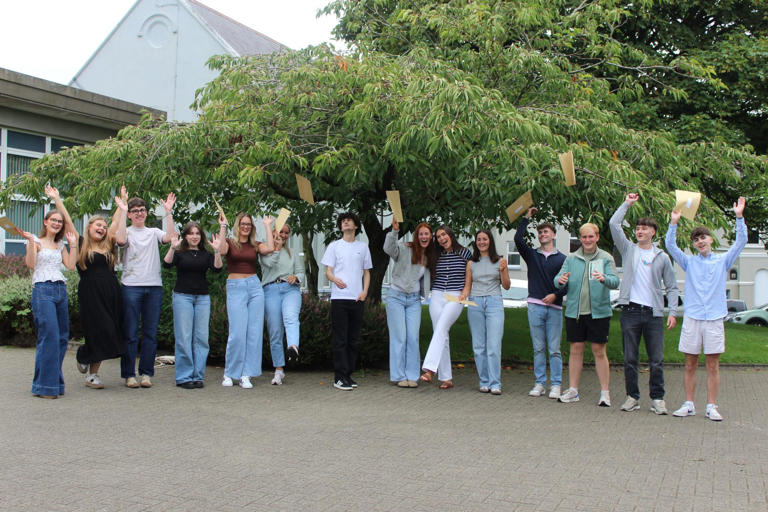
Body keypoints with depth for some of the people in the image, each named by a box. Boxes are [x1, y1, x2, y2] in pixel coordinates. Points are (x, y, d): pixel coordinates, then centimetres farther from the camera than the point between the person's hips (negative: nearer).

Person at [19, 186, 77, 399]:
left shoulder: (60, 245, 21)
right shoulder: (36, 241, 5)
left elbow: (71, 265, 9)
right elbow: (30, 264, -10)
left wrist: (73, 244, 8)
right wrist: (30, 242, -17)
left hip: (61, 291, 6)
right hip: (43, 291, -6)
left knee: (62, 337, 2)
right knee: (49, 335, -14)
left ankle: (55, 382, 9)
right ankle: (44, 386, -10)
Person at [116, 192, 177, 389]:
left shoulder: (153, 232, 16)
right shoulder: (127, 232, 8)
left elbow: (170, 236, -3)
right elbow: (120, 240, -16)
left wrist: (168, 212, -5)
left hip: (154, 287, 3)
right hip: (131, 286, -3)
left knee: (150, 332, 4)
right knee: (130, 332, -1)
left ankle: (146, 373, 11)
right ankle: (129, 374, 5)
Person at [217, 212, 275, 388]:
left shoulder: (255, 244, 13)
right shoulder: (230, 242, 5)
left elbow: (269, 248, -7)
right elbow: (221, 250, -18)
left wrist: (267, 226, 2)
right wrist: (223, 226, -11)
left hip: (255, 287, 4)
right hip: (235, 288, -4)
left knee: (254, 331, 0)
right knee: (237, 332, -8)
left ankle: (246, 375, 5)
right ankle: (229, 374, 7)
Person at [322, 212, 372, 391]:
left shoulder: (363, 247, 15)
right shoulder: (334, 246, 8)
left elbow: (366, 272, 18)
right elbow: (328, 271, 3)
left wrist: (365, 291, 1)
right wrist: (335, 279, -21)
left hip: (357, 299, 3)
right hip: (339, 297, -3)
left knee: (353, 339, 7)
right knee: (340, 339, -5)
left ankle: (348, 375, 15)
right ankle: (339, 377, -4)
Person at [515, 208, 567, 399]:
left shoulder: (562, 259, 8)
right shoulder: (532, 255, 12)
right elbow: (518, 239, -3)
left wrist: (555, 295, -11)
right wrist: (527, 218, 1)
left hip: (554, 307, -1)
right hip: (535, 306, 2)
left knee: (554, 349, -1)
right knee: (538, 348, 5)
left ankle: (556, 385, 4)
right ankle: (540, 383, 10)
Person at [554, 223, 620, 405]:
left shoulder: (606, 258, 3)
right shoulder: (571, 258, 10)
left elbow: (615, 281, -9)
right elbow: (559, 278, 5)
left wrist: (604, 278, -32)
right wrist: (560, 280, -19)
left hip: (598, 313, -2)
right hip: (574, 312, 2)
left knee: (599, 352, 1)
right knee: (576, 350, 7)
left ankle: (605, 392, 7)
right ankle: (573, 390, 15)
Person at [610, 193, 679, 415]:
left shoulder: (662, 257, 10)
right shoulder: (628, 250, 10)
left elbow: (672, 286, 11)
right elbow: (614, 224, 1)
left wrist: (672, 311, 0)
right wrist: (627, 204, 8)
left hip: (654, 313, 0)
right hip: (630, 311, 0)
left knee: (657, 360, 0)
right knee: (629, 359, 4)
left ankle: (657, 398, 9)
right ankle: (633, 397, 14)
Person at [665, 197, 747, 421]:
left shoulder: (722, 261, 9)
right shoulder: (689, 262, 10)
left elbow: (741, 242, 0)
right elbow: (670, 246, -1)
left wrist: (739, 217, -9)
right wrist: (674, 223, -11)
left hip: (714, 319, 0)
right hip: (692, 318, 1)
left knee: (713, 365, 1)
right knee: (690, 364, 4)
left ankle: (711, 407, 7)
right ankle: (688, 405, 11)